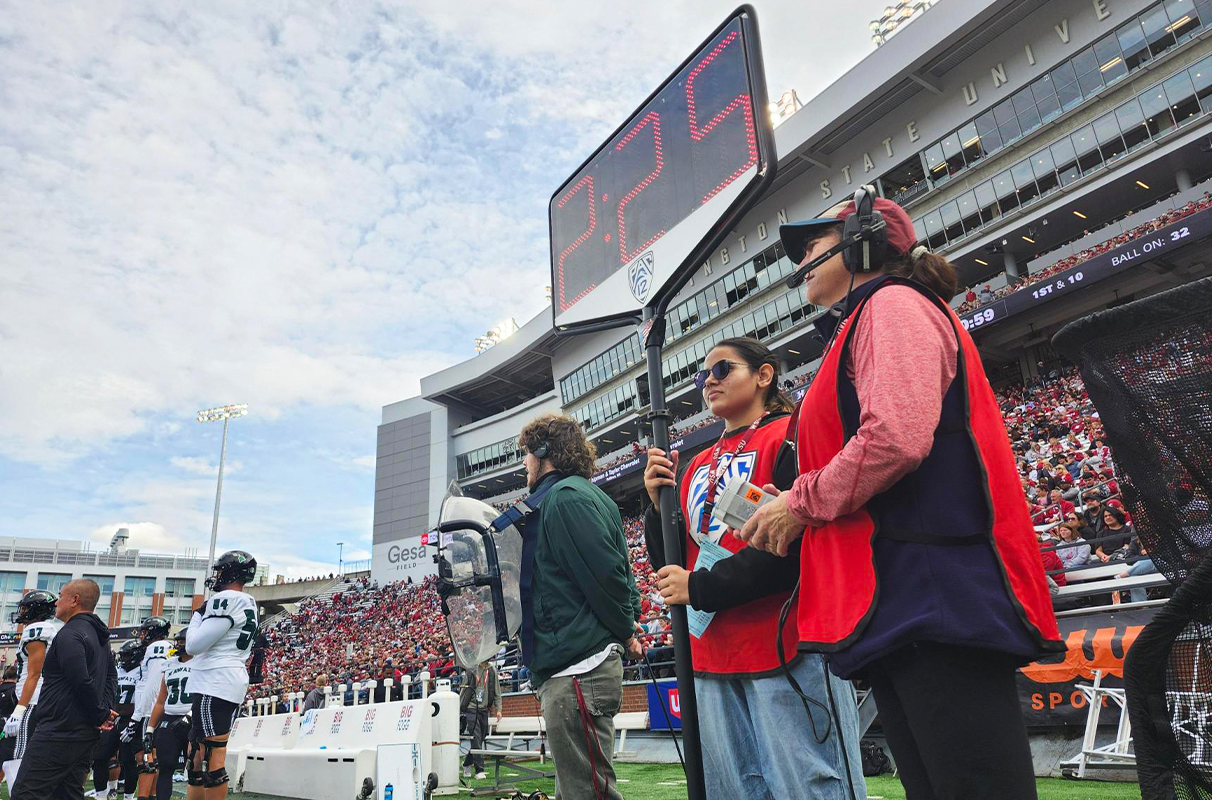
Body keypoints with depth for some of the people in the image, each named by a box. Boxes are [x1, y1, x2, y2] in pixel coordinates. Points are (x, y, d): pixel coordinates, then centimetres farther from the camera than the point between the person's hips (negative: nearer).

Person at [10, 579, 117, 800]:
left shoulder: (69, 634, -15)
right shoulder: (99, 636, 15)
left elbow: (82, 682, -23)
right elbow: (111, 676, 22)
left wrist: (101, 715, -10)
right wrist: (105, 709, 7)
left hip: (59, 733, -9)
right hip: (86, 734, 9)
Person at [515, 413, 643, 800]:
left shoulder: (566, 496, -11)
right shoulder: (573, 493, 20)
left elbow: (606, 574, -19)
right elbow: (617, 573, 20)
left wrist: (624, 633, -6)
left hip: (577, 669, -11)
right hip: (573, 668, 11)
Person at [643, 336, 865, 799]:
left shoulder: (791, 436, -2)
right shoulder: (696, 467, 18)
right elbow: (669, 564, 17)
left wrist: (700, 588, -14)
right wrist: (659, 503, 0)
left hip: (786, 646, -6)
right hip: (711, 655, 7)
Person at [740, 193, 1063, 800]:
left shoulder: (892, 304, -3)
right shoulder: (859, 324, 28)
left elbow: (895, 438, -21)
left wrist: (800, 503, -8)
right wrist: (794, 509, 12)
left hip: (936, 595, -10)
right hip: (893, 608, 10)